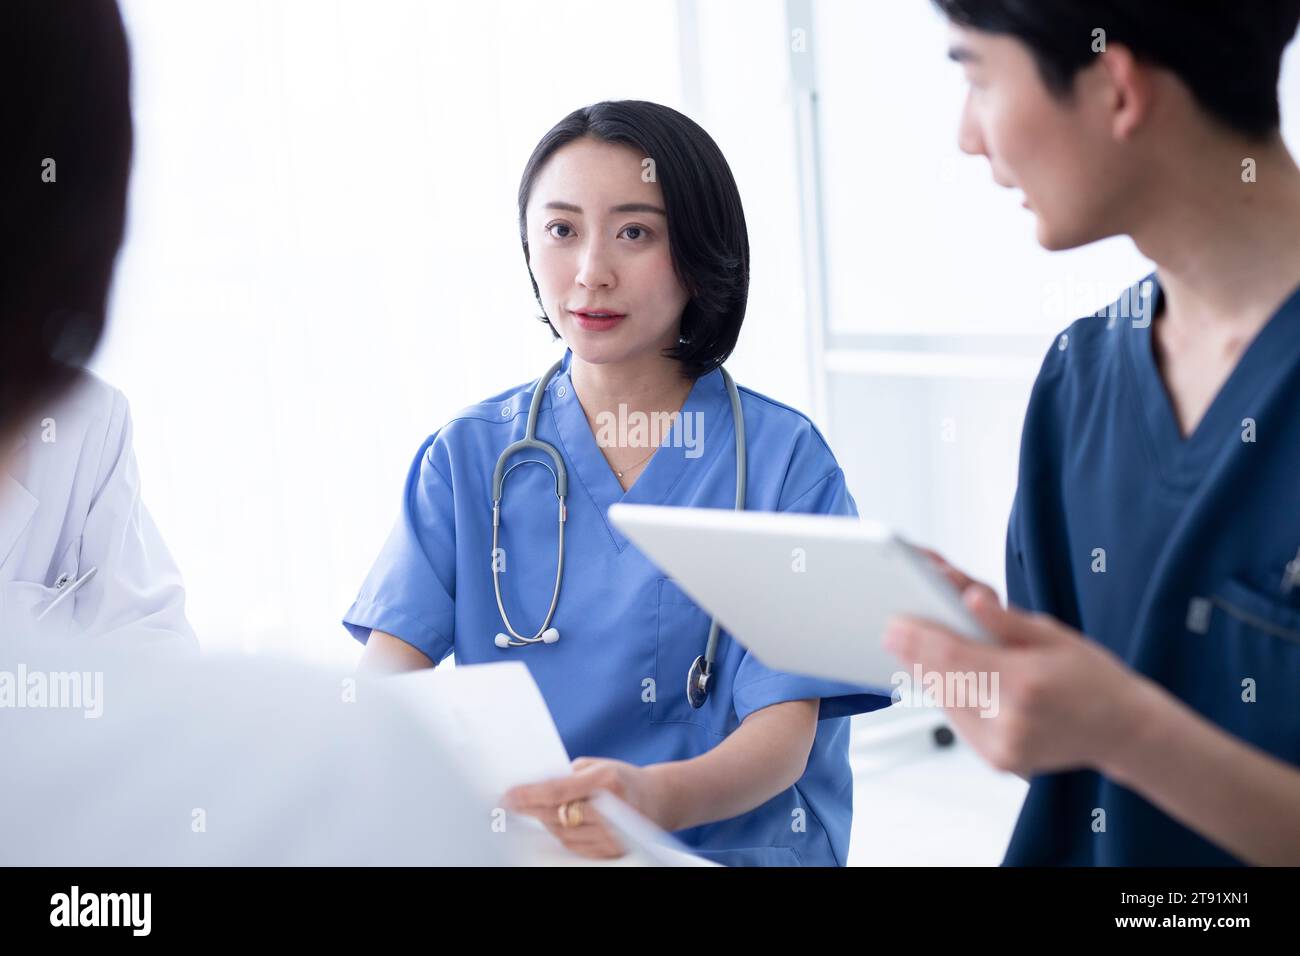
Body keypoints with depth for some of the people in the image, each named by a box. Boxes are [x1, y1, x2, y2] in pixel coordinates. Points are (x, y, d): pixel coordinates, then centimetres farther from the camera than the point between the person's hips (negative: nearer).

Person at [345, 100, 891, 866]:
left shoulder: (784, 459, -2)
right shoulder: (469, 457, 6)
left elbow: (784, 729, -9)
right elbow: (391, 664, -2)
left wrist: (657, 798, -31)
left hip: (734, 847, -2)